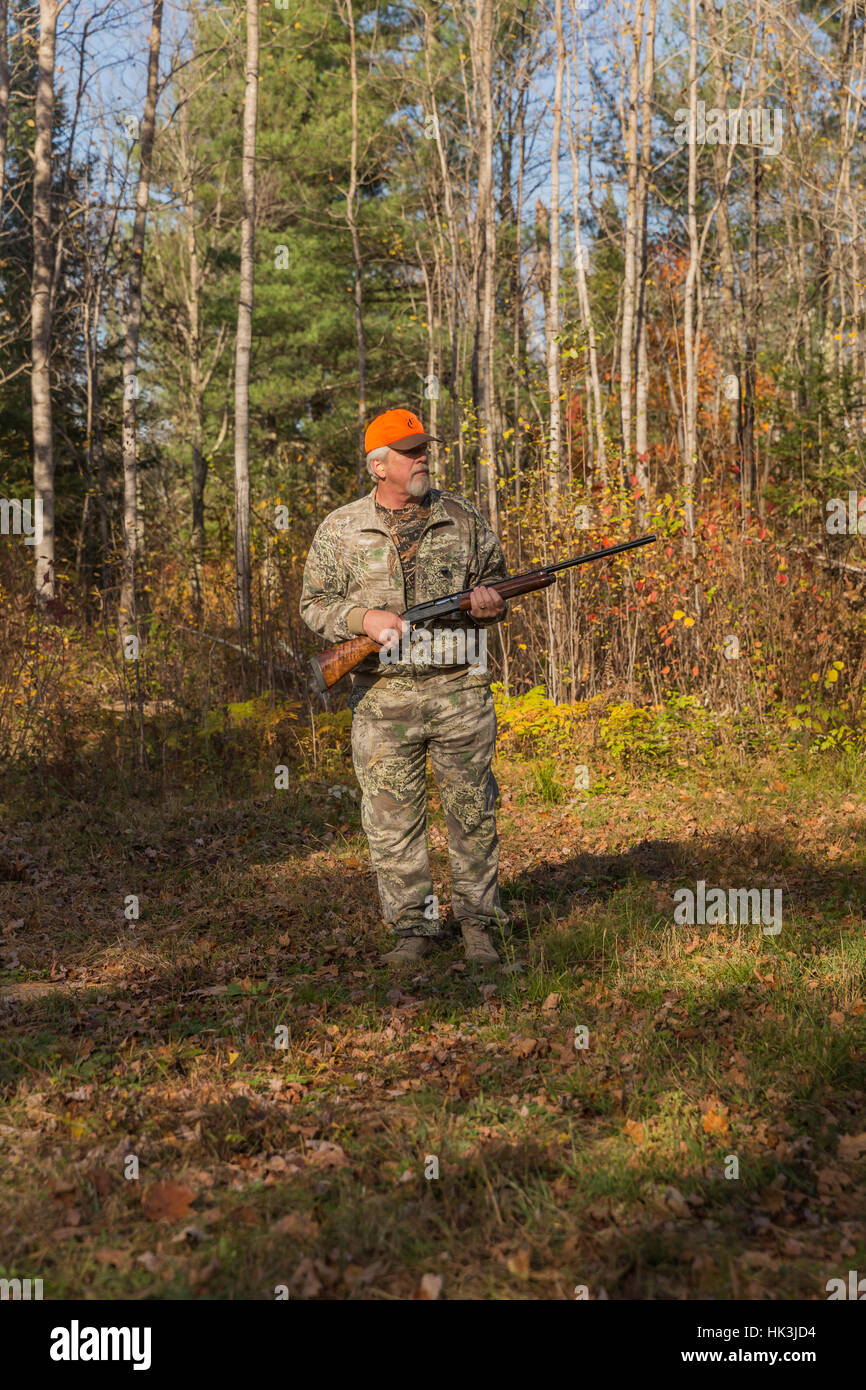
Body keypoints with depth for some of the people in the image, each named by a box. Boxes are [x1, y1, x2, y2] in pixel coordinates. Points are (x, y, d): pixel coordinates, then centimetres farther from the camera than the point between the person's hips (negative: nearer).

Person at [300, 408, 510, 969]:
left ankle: (478, 923, 17)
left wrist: (490, 601, -8)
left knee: (472, 811, 5)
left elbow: (496, 580, 16)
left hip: (460, 690, 1)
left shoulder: (464, 519, 7)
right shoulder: (341, 531, 3)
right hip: (385, 697, -1)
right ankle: (414, 927, 13)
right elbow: (315, 604, 6)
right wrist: (364, 618, -12)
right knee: (392, 817, 2)